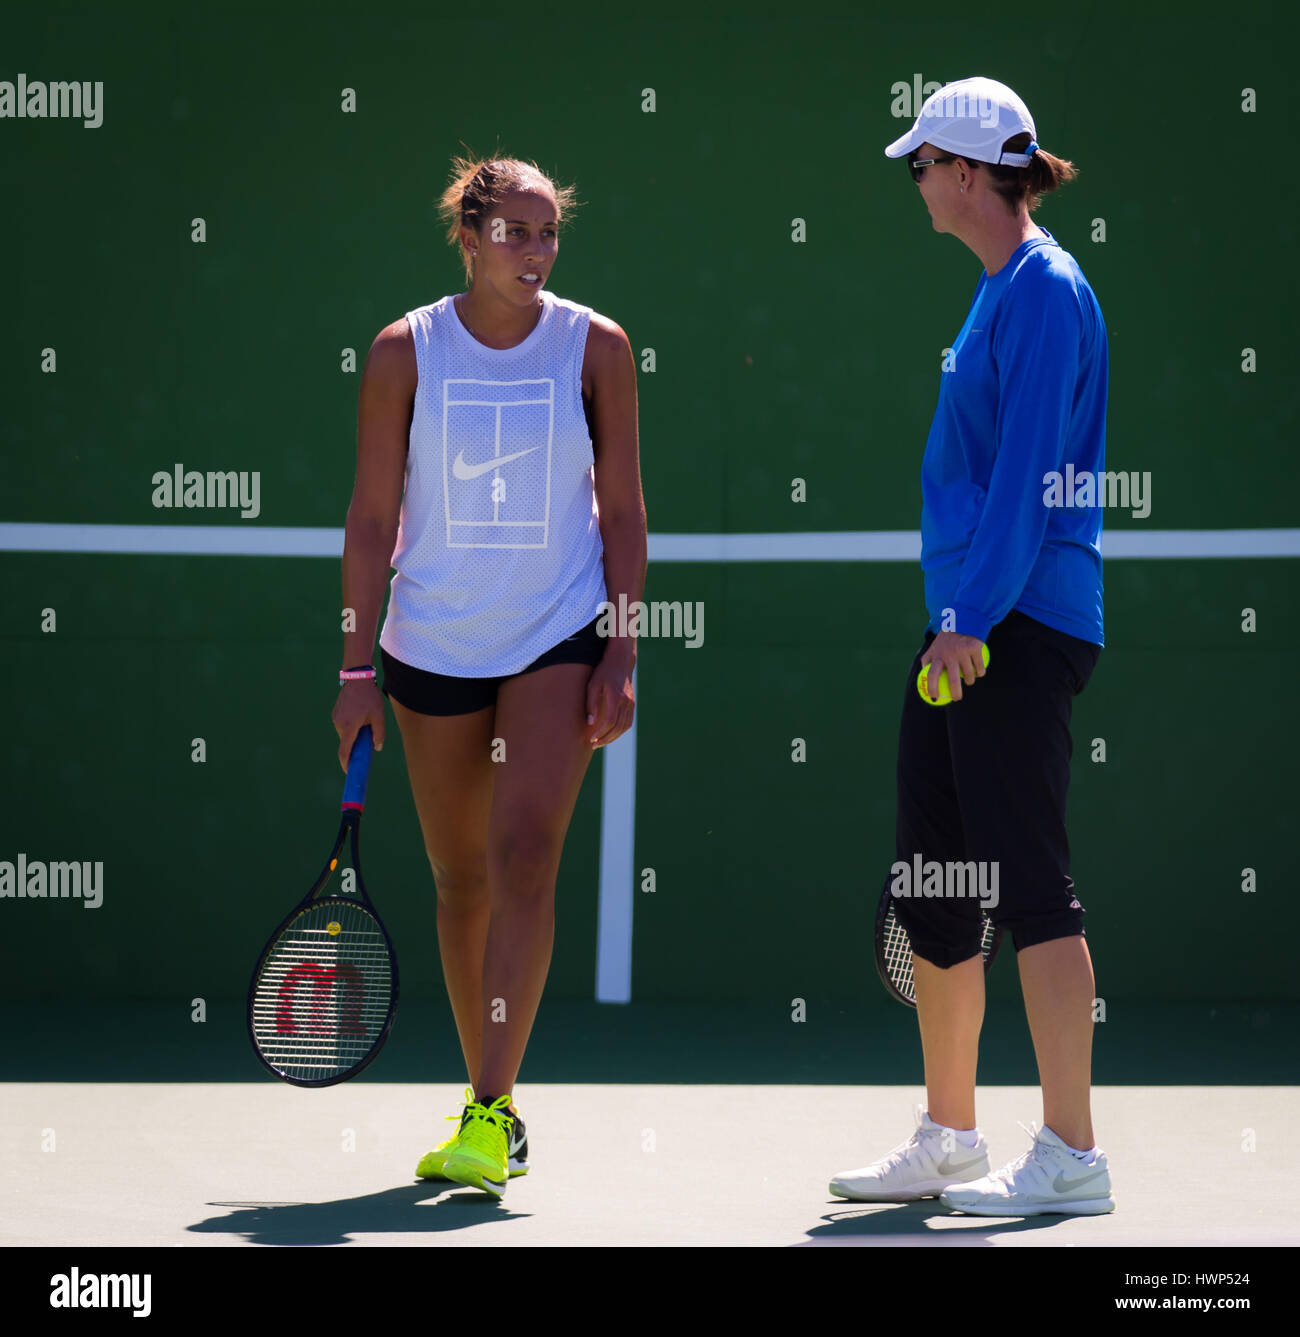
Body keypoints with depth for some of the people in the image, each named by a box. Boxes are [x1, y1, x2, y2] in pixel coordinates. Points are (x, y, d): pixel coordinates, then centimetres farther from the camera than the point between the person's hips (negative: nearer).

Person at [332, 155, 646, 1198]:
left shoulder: (596, 347, -3)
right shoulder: (405, 352, -3)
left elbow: (622, 512, 2)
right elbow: (373, 517, 0)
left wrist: (621, 658, -5)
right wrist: (358, 671, -4)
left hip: (560, 641, -2)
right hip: (434, 644, 2)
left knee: (525, 854, -17)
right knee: (461, 878, 9)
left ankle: (486, 1120, -17)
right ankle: (495, 1104, 24)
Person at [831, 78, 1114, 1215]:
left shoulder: (1045, 289, -11)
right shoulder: (999, 291, 18)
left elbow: (1026, 474, -18)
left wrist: (973, 616, -21)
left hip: (1019, 629, -10)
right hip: (965, 624, 10)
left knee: (1028, 882, -9)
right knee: (932, 891, 12)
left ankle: (1071, 1155, -7)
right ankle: (948, 1141, 20)